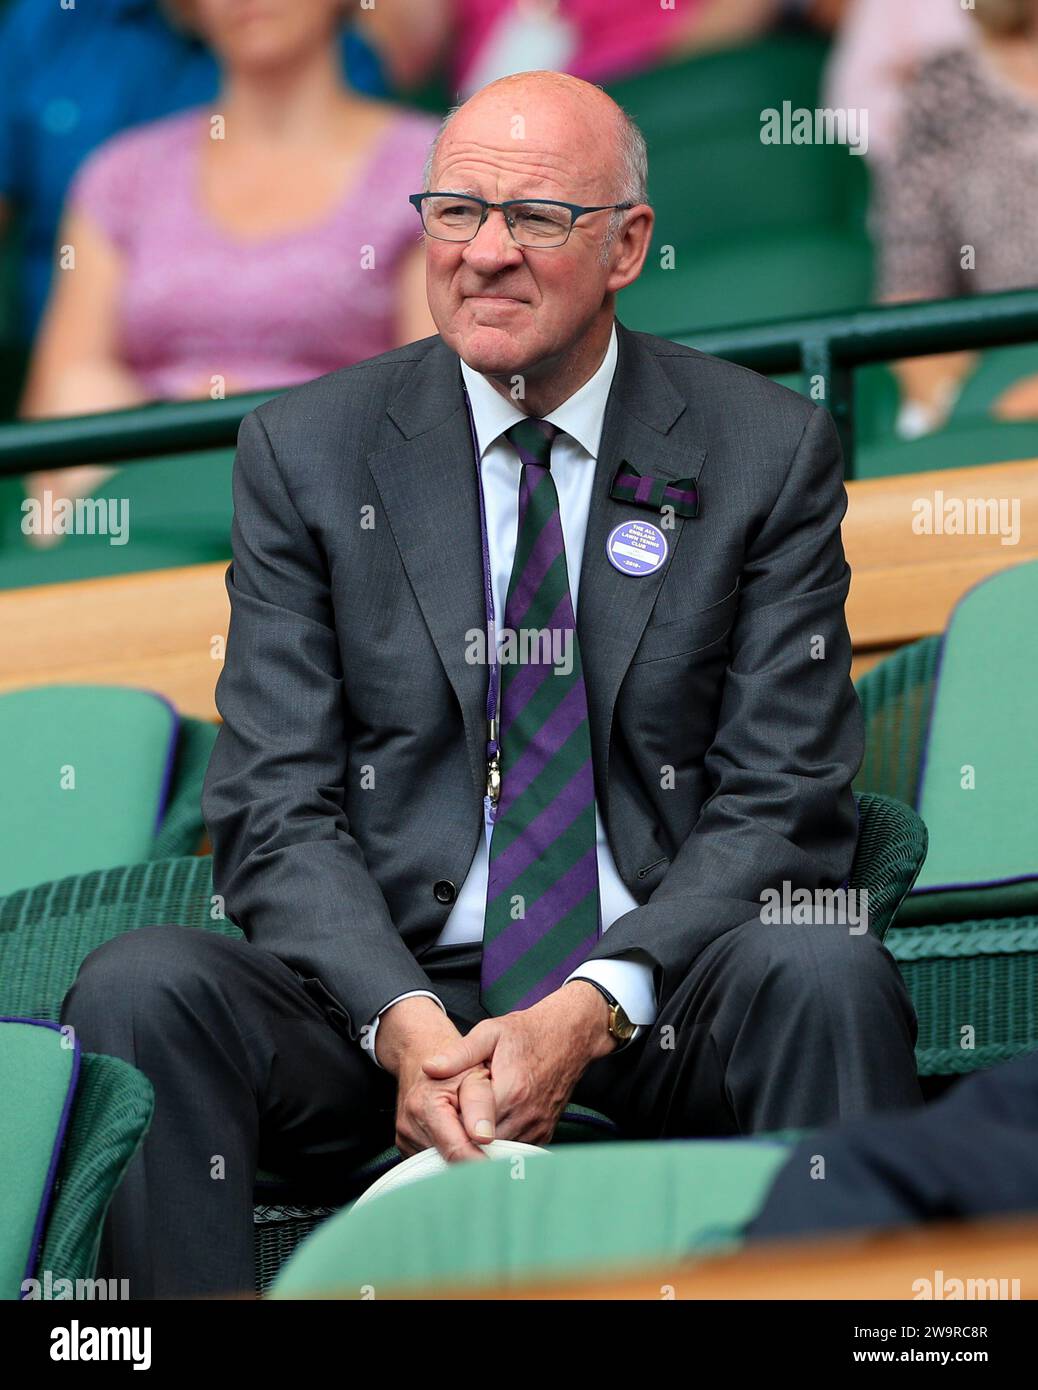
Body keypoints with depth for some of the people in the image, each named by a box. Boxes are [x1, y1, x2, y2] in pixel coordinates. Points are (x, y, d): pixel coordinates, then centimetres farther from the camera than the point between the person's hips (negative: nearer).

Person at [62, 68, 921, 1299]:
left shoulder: (768, 450, 4)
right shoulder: (306, 450, 6)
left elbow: (780, 808, 0)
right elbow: (276, 813, 1)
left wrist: (591, 1012, -18)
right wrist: (405, 1024, -20)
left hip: (659, 993, -1)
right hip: (388, 985, 1)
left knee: (827, 979, -33)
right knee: (138, 989, -28)